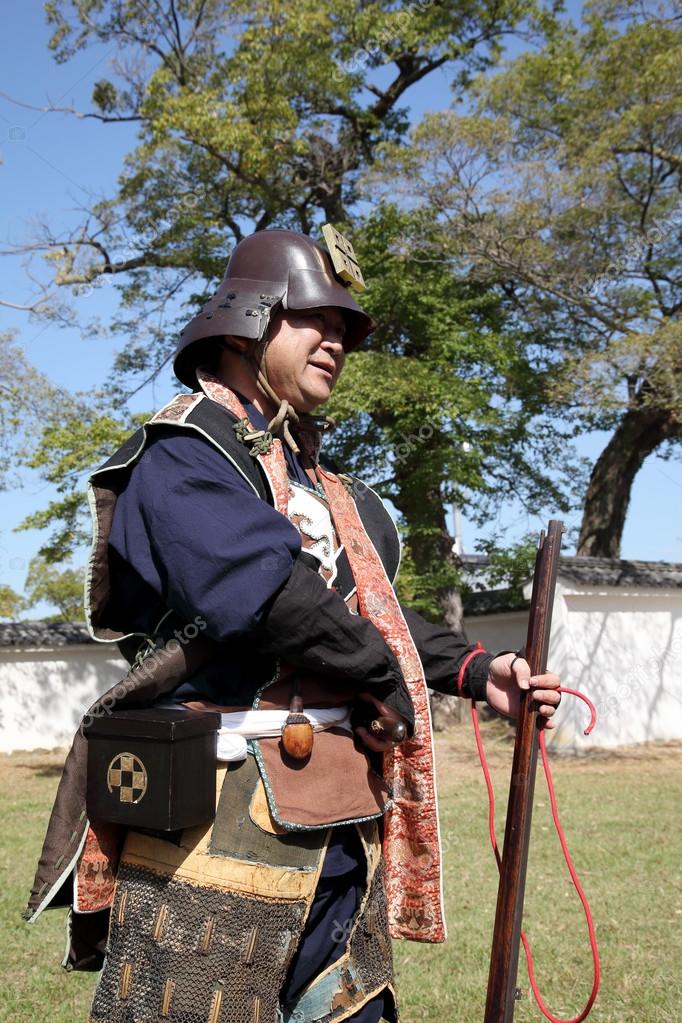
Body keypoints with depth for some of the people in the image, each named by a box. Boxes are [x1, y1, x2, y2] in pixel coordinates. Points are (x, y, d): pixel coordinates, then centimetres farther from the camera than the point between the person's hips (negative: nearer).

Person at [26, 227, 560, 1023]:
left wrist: (472, 671, 11)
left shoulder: (311, 475, 21)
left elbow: (369, 613, 24)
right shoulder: (184, 453, -10)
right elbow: (269, 599, -22)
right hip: (224, 829, -9)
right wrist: (390, 685, -10)